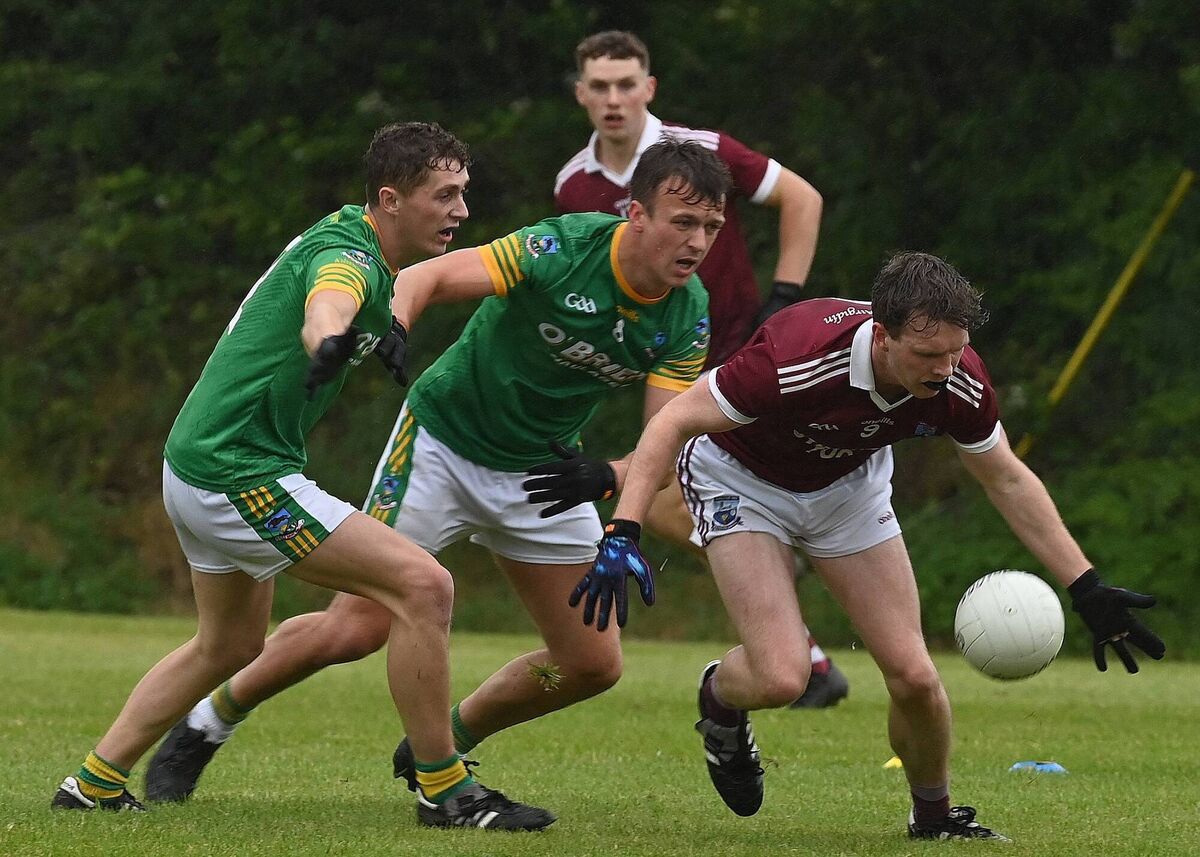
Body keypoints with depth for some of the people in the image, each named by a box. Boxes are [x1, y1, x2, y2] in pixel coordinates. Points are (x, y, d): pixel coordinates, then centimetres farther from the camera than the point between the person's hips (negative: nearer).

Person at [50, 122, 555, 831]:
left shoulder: (351, 233, 10)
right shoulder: (349, 258, -20)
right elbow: (325, 307, -45)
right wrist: (330, 343, -64)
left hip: (196, 464, 11)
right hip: (240, 474, -11)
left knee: (230, 647, 29)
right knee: (423, 585, -16)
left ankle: (95, 783, 33)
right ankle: (445, 792, -10)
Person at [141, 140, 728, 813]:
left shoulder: (688, 316, -13)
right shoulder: (561, 249, -27)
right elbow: (425, 278, -25)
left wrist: (607, 477, -35)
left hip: (544, 473, 5)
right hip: (444, 445, -5)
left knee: (595, 664, 1)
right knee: (357, 627, -10)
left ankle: (441, 744, 25)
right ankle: (205, 726, 13)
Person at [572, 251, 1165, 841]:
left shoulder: (960, 383, -25)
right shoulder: (796, 362, -41)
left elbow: (1007, 481, -5)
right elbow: (673, 423, -29)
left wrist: (1086, 589, -8)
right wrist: (622, 533, -39)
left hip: (849, 482, 4)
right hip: (740, 477, -4)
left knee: (913, 675, -6)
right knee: (781, 677, -21)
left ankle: (934, 817, 23)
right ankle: (719, 699, 16)